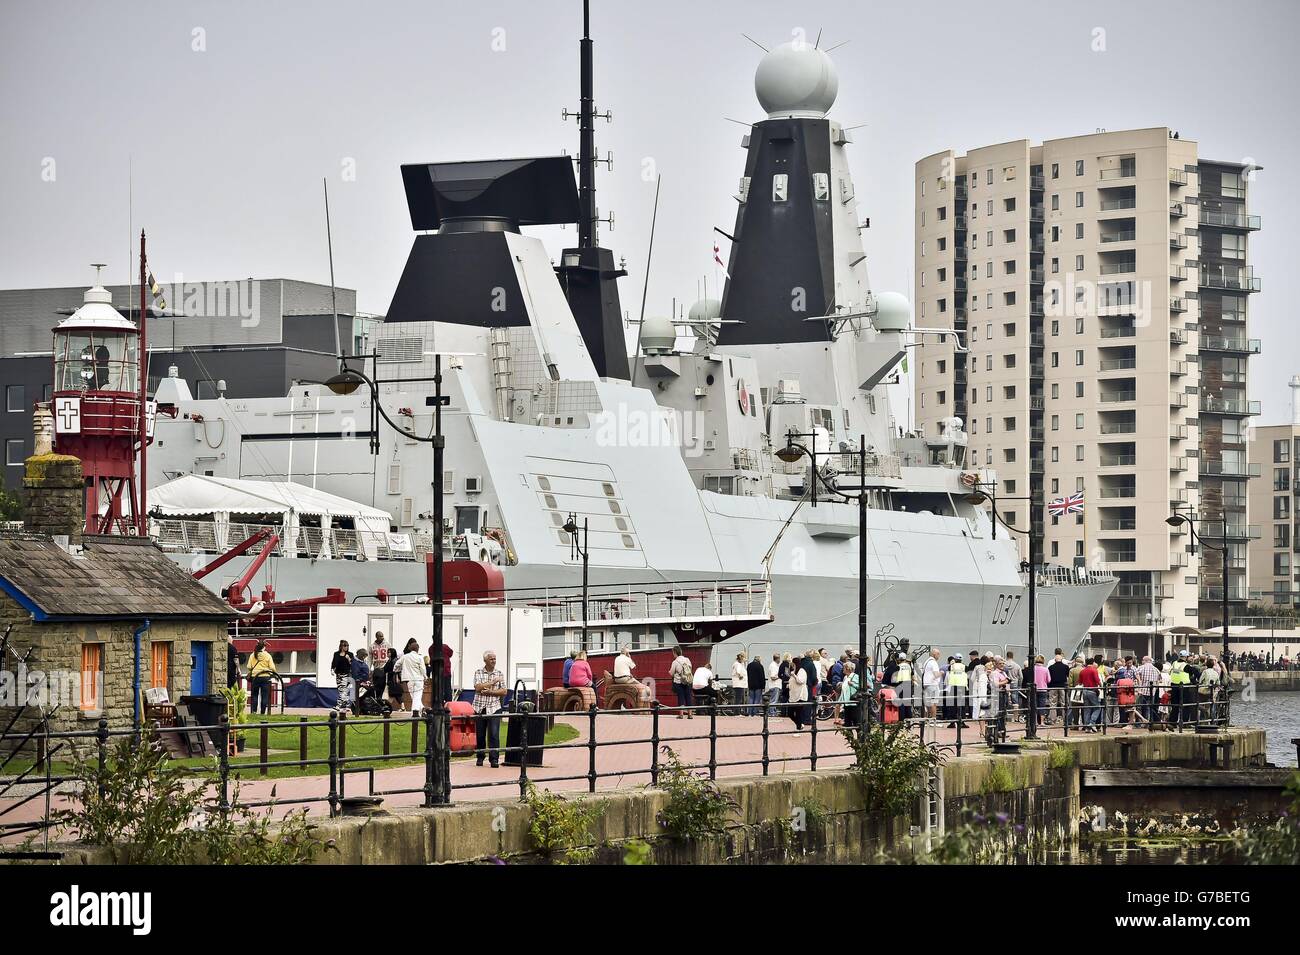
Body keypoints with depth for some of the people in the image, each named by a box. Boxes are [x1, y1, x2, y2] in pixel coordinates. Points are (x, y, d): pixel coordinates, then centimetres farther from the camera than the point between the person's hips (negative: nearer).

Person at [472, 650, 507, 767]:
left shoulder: (499, 674, 7)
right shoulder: (478, 672, 4)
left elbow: (504, 692, 1)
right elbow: (478, 688, -11)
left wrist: (490, 692, -12)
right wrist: (493, 682, -11)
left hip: (494, 708, 0)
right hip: (479, 708, 0)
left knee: (494, 734, -10)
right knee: (479, 735, 5)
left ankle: (494, 759, -10)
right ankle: (479, 757, 20)